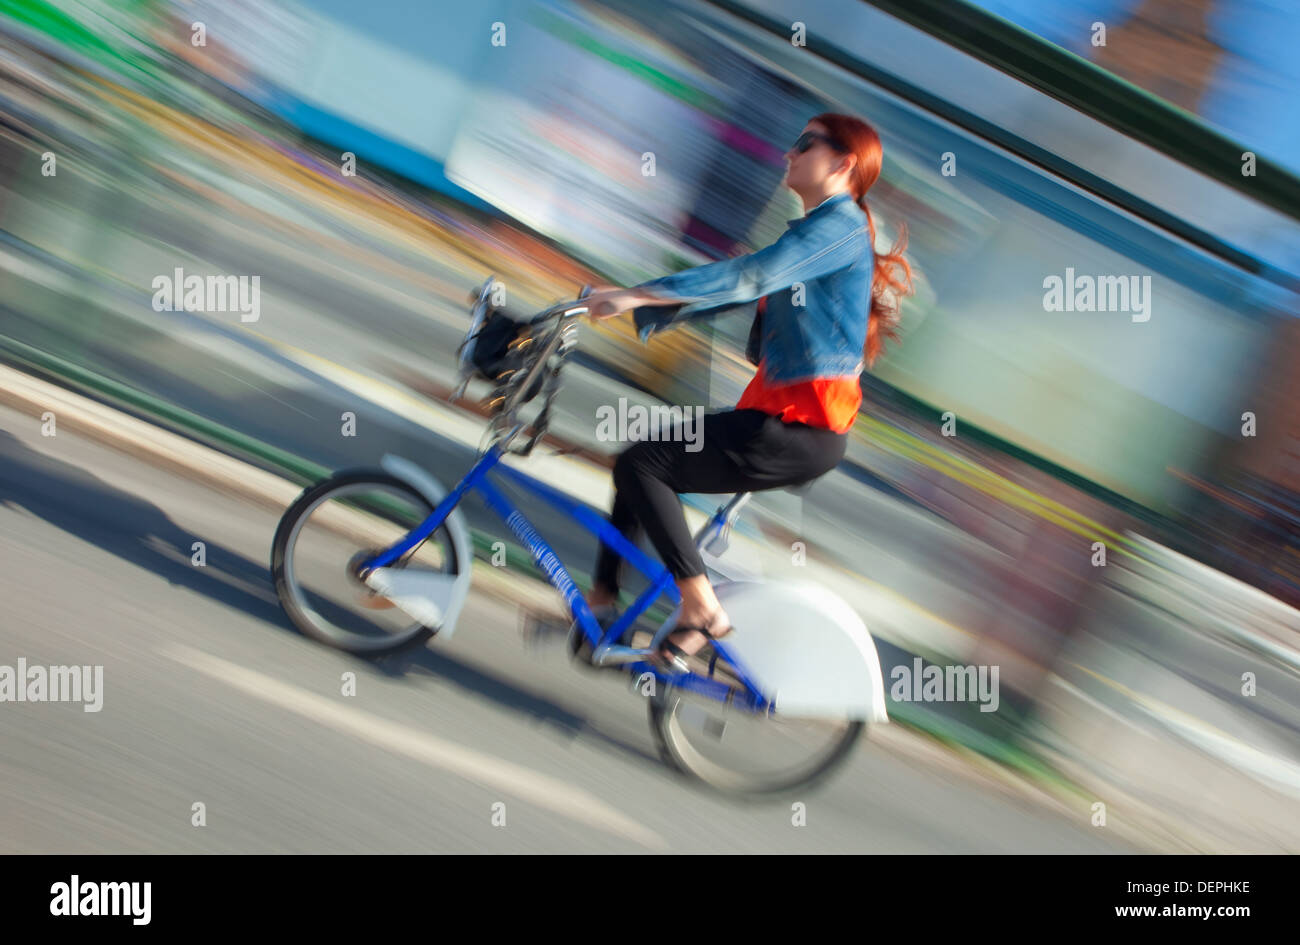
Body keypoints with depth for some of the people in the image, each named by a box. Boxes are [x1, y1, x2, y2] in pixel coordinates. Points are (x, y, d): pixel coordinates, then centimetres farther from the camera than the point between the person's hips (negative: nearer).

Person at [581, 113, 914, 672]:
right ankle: (600, 601, 19)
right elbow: (735, 290, 16)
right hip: (779, 414, 10)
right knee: (641, 459, 12)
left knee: (641, 464, -14)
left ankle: (701, 609, -10)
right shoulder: (812, 233, 21)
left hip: (802, 430, -10)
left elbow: (749, 277, -25)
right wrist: (640, 312, 6)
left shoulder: (842, 224, -11)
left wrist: (638, 294, -28)